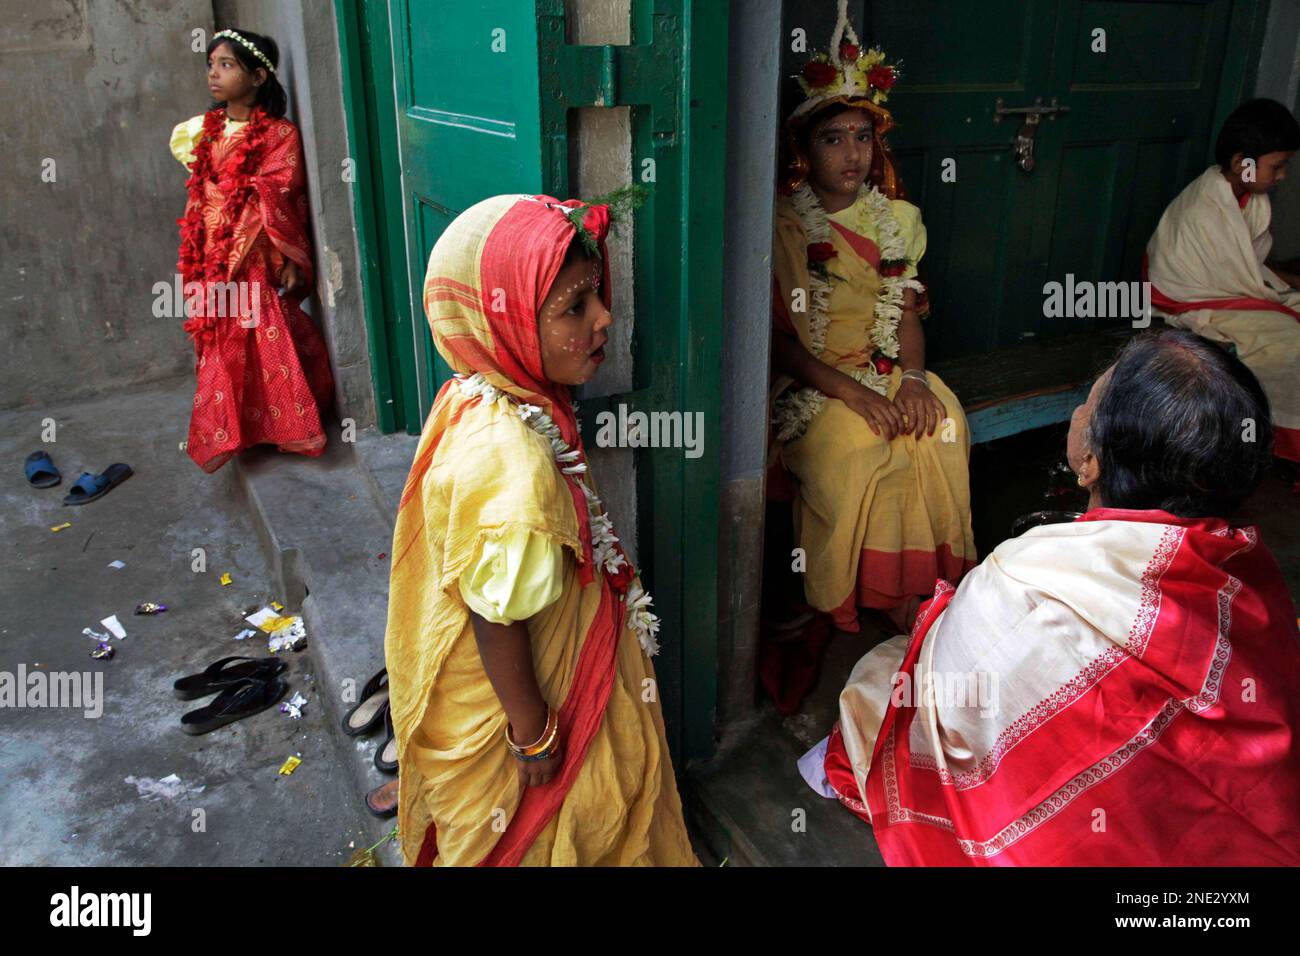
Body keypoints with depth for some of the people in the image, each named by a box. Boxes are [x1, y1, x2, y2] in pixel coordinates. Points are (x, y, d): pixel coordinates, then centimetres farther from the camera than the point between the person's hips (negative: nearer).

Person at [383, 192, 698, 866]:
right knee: (534, 831, 20)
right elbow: (496, 619, -29)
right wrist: (532, 734, -15)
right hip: (507, 699, -8)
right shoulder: (511, 460, -38)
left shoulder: (479, 399, -9)